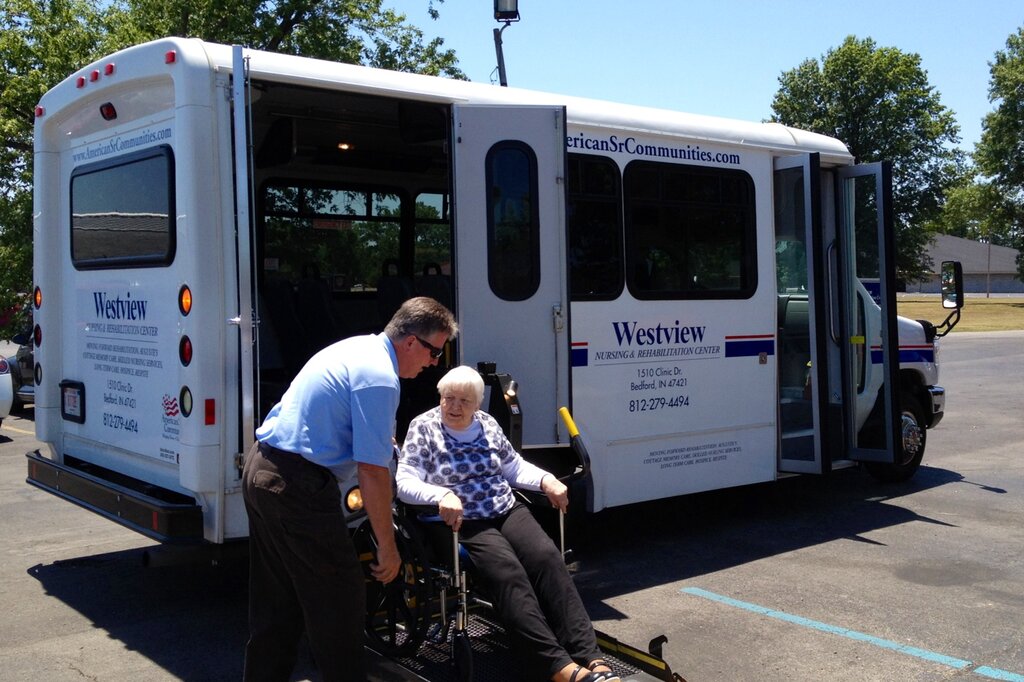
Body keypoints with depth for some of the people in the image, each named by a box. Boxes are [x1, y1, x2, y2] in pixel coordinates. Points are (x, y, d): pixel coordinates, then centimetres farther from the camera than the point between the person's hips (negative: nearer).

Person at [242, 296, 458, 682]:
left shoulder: (358, 347, 13)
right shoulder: (380, 377, -17)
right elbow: (372, 470, -19)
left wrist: (387, 441, 46)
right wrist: (387, 547, -12)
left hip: (260, 471, 10)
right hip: (298, 487, -10)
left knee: (276, 603, 20)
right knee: (340, 603, 2)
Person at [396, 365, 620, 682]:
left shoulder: (487, 423, 13)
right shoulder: (423, 428, -1)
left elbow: (514, 468, 20)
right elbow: (405, 483, -9)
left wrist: (545, 480, 0)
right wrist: (441, 495, -28)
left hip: (508, 512, 5)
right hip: (464, 524, -4)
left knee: (547, 557, -24)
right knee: (508, 572, -31)